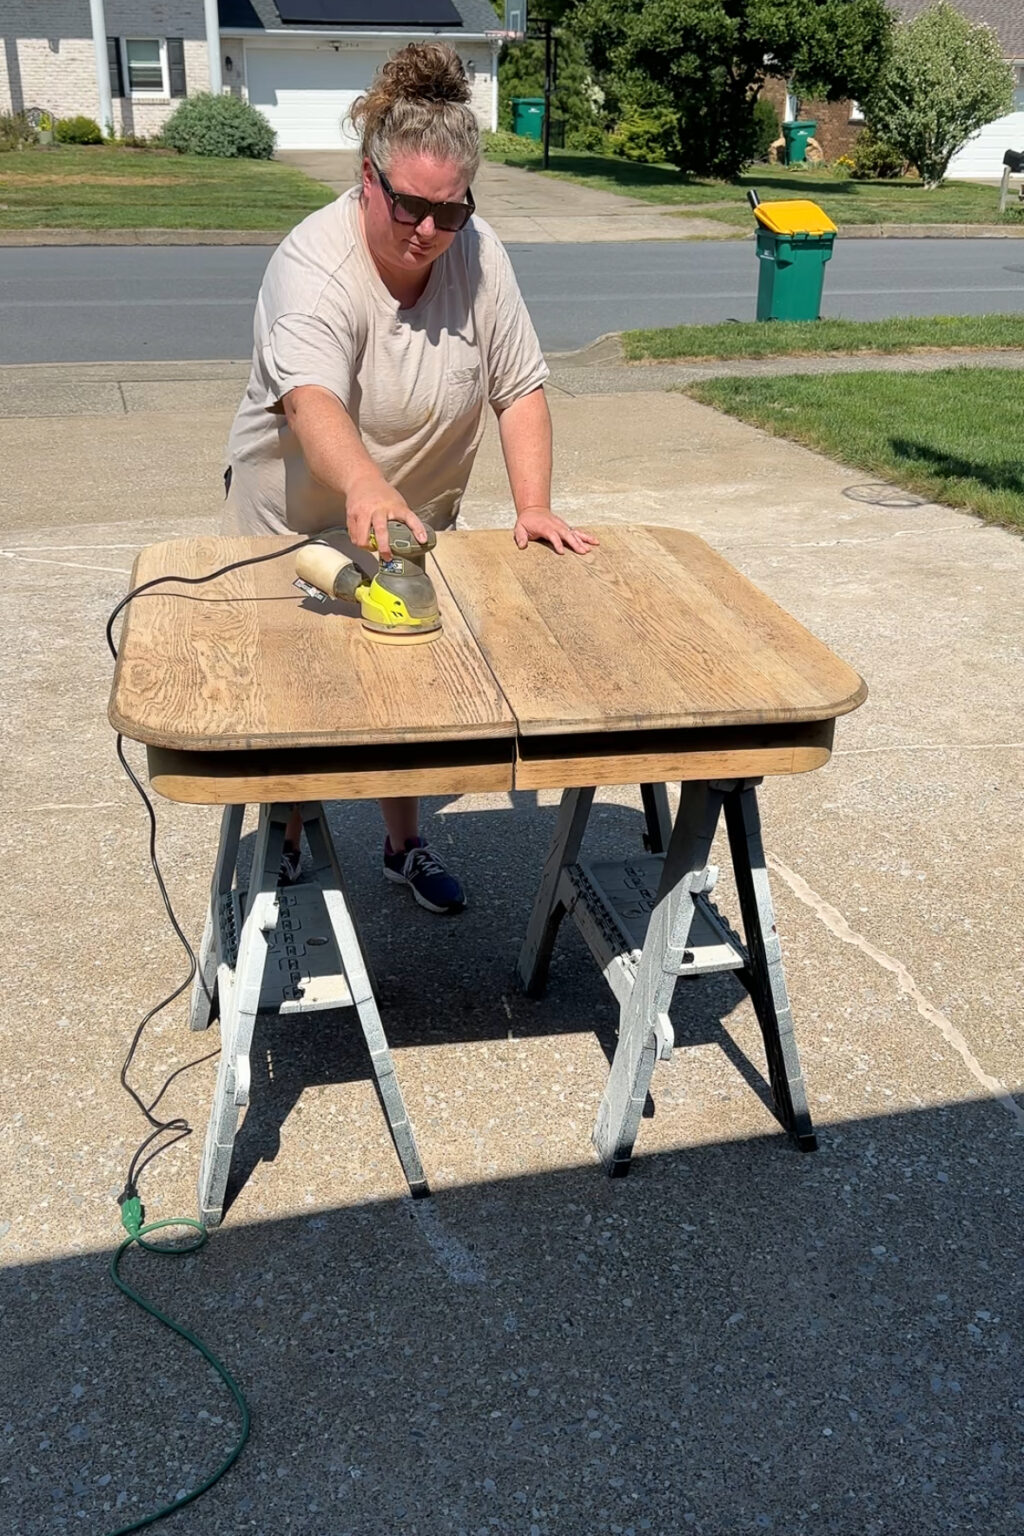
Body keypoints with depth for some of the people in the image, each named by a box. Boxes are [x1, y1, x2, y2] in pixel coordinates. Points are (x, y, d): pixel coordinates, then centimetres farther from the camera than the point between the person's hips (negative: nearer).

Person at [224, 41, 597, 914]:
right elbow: (310, 399, -45)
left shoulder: (479, 256, -13)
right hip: (300, 526, -3)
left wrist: (534, 508, -23)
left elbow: (519, 389, -10)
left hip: (415, 525, 4)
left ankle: (406, 845, 31)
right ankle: (287, 835, 34)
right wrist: (366, 488, -64)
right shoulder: (315, 267, -28)